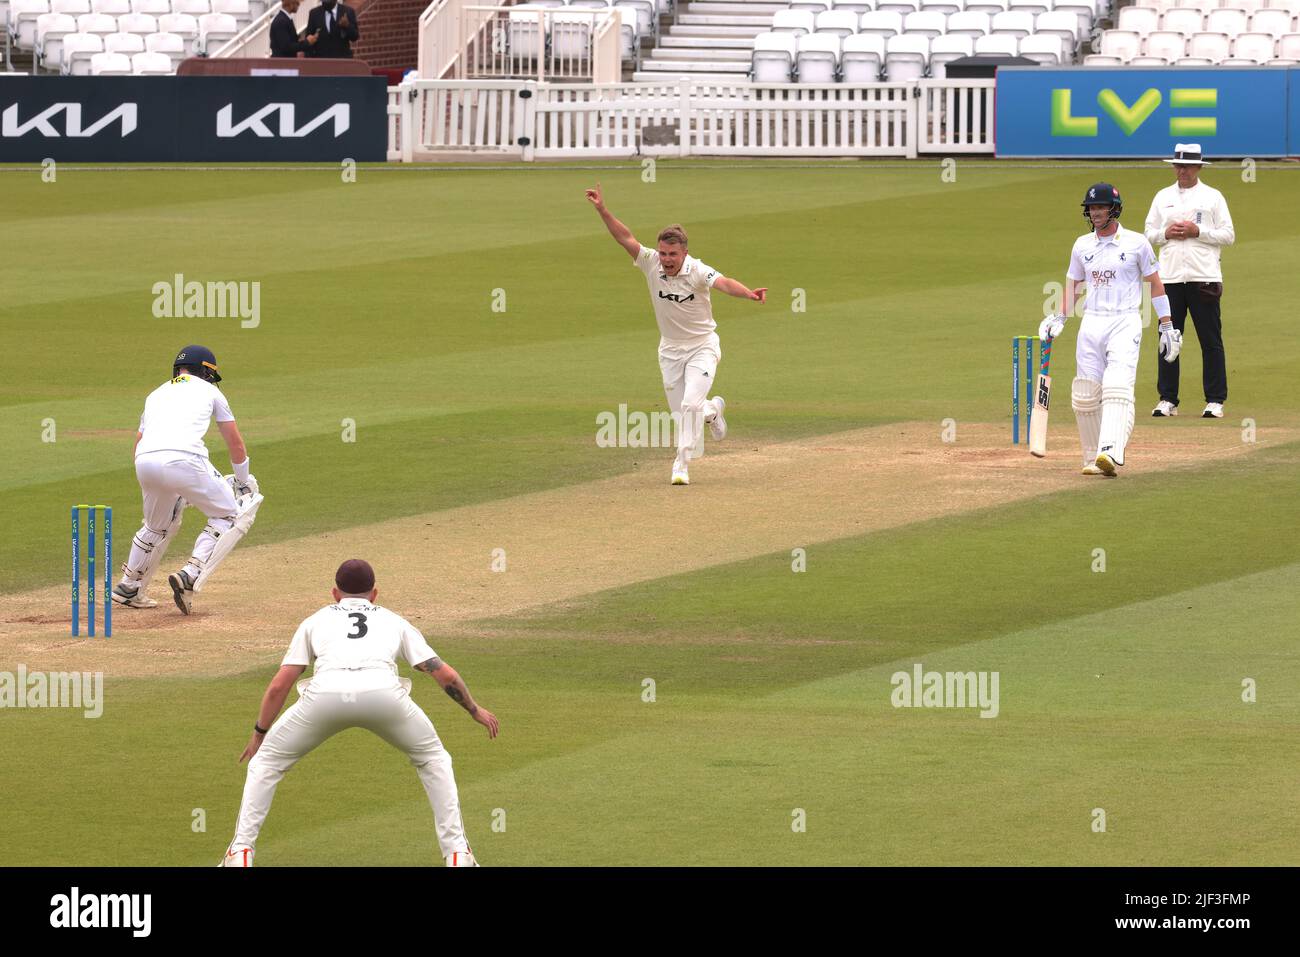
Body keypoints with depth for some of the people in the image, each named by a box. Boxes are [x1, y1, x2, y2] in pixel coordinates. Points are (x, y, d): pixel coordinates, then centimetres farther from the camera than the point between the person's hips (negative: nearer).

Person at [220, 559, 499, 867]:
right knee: (433, 759, 27)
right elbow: (445, 674, 26)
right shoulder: (395, 622, 34)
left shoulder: (316, 620, 33)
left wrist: (259, 733, 38)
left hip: (326, 692, 0)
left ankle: (240, 853, 13)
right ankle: (457, 853, 18)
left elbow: (278, 686, 26)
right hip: (383, 690, 0)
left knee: (266, 761, 22)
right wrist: (475, 711, 42)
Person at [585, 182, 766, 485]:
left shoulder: (697, 272, -24)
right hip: (670, 350, 4)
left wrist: (748, 293, -61)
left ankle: (682, 463, -8)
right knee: (679, 412, 8)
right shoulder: (651, 263, -12)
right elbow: (626, 238, -14)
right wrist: (602, 210, -25)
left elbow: (723, 283, -41)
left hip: (702, 346, -4)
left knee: (690, 404, -19)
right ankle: (712, 409, 42)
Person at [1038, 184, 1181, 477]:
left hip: (1125, 323, -4)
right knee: (1085, 395, 0)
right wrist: (1060, 318, 6)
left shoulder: (1136, 243, 1)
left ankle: (1110, 452, -34)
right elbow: (1072, 283, 21)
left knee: (1117, 388, -20)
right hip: (1091, 323, 4)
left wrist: (1167, 326, 4)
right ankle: (1092, 458, 10)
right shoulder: (1082, 245, 12)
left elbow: (1155, 284, 6)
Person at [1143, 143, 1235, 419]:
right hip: (1170, 278, 3)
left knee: (1211, 341, -3)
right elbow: (1149, 233, 15)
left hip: (1204, 278, -3)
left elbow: (1228, 235, 1)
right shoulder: (1163, 197, 14)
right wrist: (1166, 234, -5)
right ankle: (1167, 399, 7)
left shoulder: (1213, 197, 5)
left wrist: (1198, 232, -11)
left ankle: (1215, 400, 1)